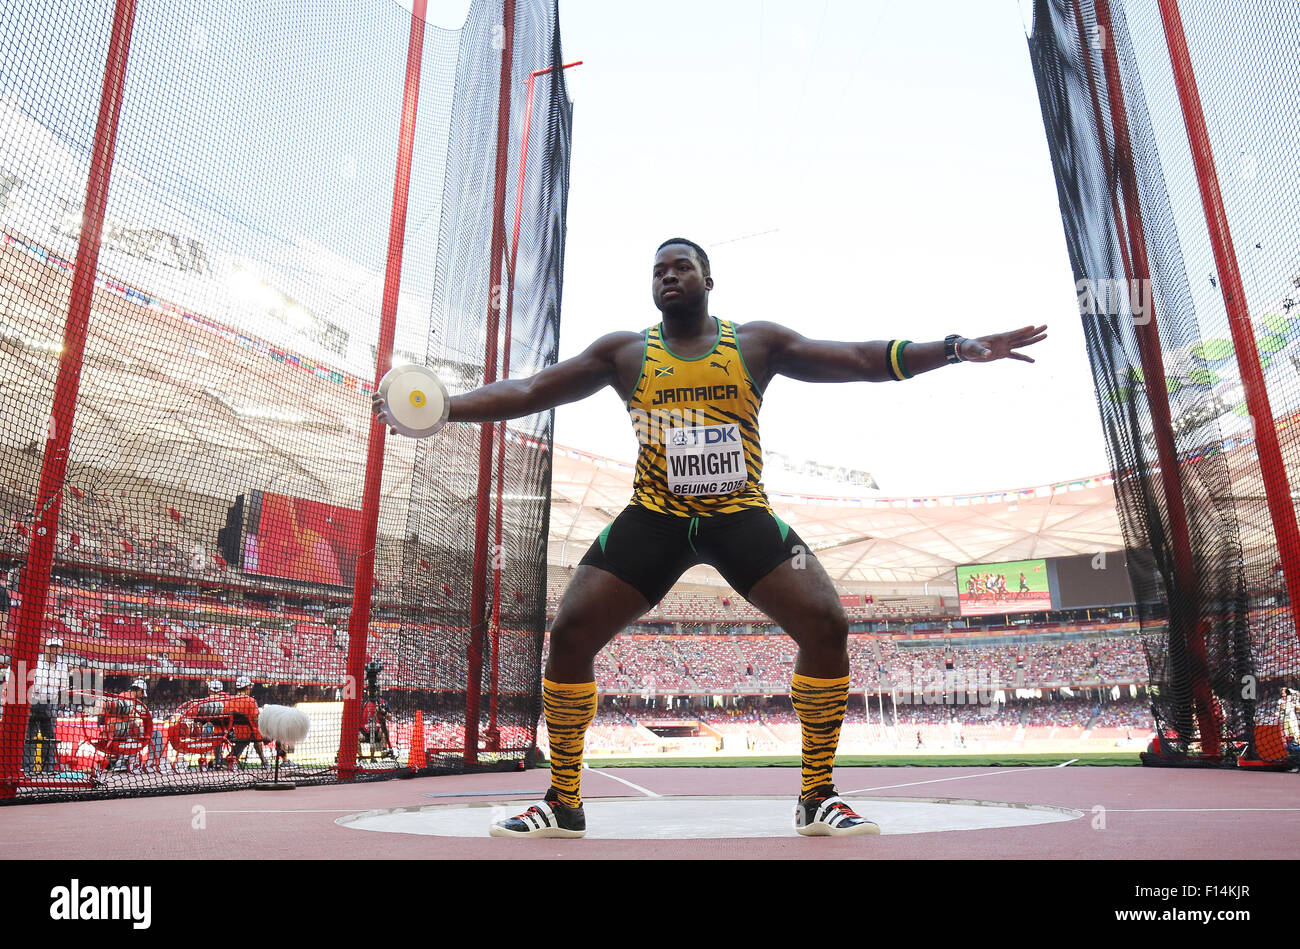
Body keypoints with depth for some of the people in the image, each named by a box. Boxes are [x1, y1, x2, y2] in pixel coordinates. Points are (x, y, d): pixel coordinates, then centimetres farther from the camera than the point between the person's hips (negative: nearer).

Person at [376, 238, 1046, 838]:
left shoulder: (757, 343, 4)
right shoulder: (624, 354, 5)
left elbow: (861, 359, 2)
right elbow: (527, 392, 2)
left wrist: (956, 348, -7)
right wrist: (436, 408, -8)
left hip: (740, 513, 0)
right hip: (653, 517, 1)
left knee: (827, 625, -17)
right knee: (569, 633, -12)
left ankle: (818, 798, 3)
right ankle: (563, 804, 6)